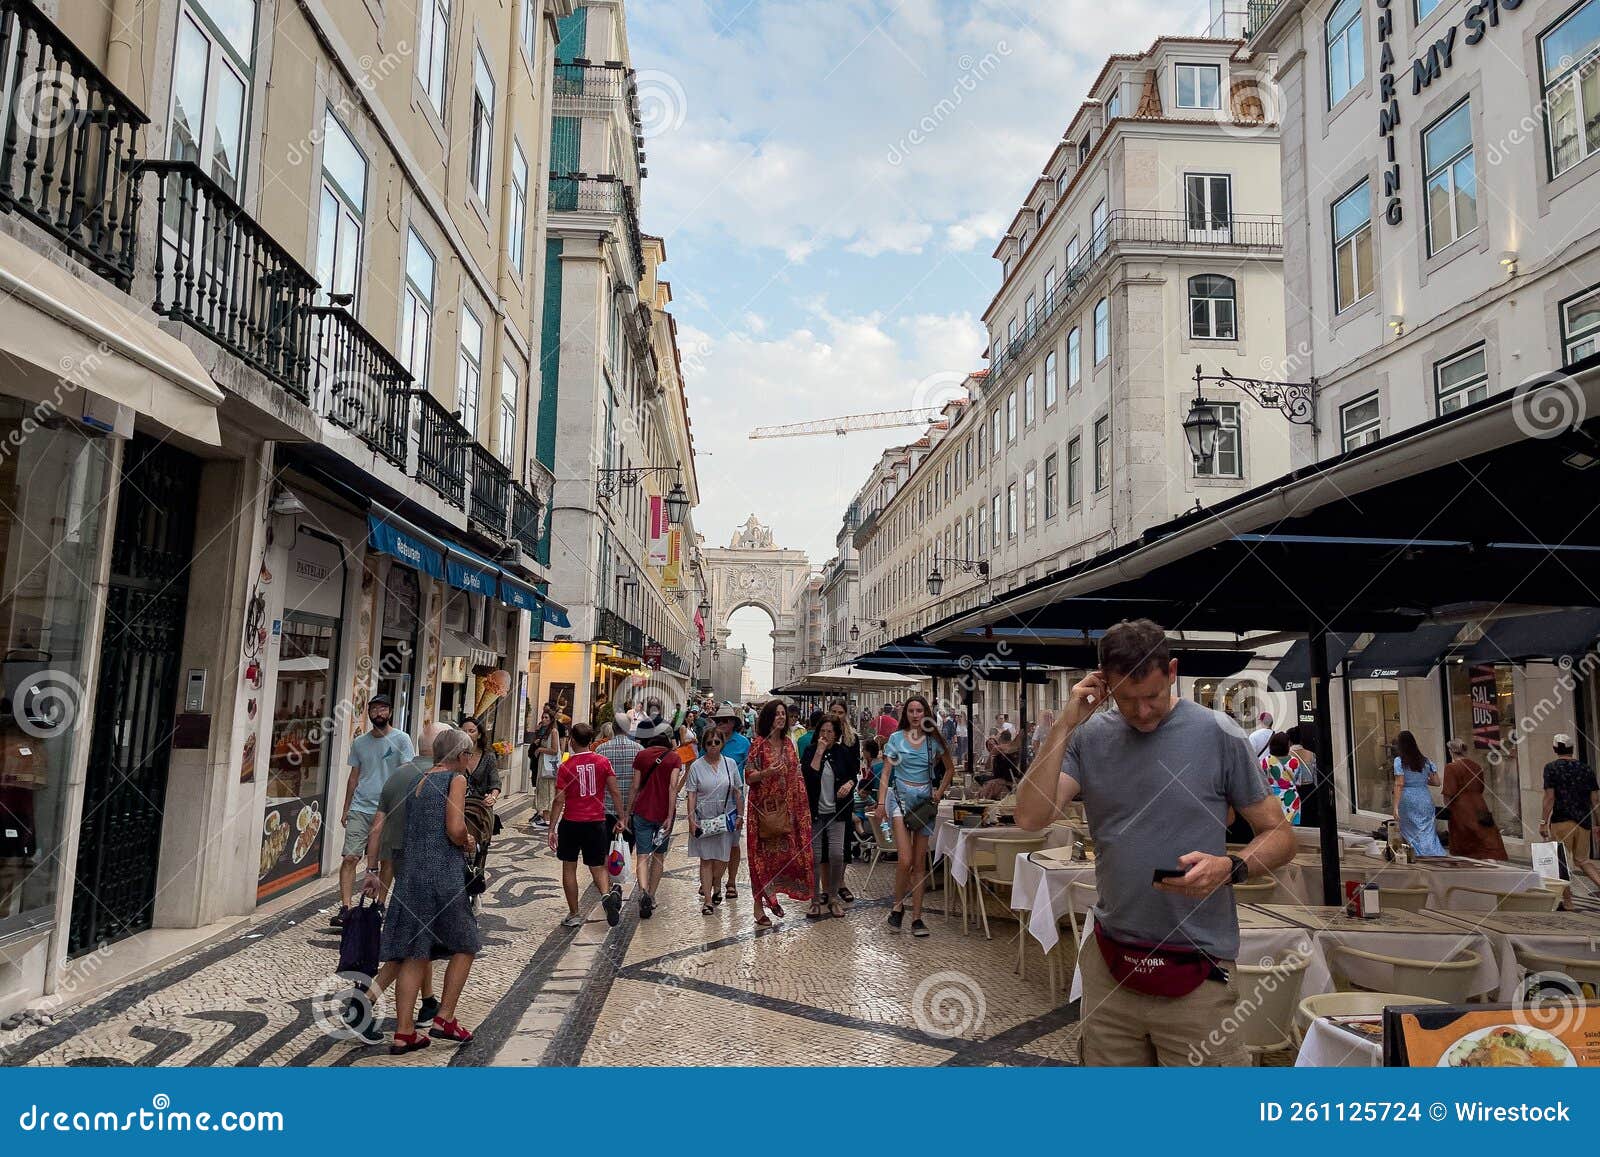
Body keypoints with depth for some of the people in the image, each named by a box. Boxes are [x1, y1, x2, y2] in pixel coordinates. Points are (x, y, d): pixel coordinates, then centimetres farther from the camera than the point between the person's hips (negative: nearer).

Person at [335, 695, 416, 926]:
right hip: (359, 809, 3)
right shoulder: (359, 742, 10)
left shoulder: (401, 739, -2)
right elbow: (354, 777, 17)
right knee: (350, 858, -7)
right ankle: (345, 909, -6)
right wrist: (346, 809, 16)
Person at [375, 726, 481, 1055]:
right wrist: (469, 844, 1)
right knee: (465, 946, 13)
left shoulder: (417, 781, 15)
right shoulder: (456, 779, -6)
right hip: (443, 874, -6)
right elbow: (455, 829, -17)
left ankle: (404, 1033, 13)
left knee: (414, 954, 11)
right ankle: (444, 1019, 13)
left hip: (410, 874, 6)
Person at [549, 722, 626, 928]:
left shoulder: (566, 766, -7)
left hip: (571, 823, -2)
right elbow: (615, 792, -2)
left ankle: (574, 915, 15)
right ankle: (607, 894, -19)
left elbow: (559, 800, -9)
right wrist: (620, 818, 7)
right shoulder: (603, 762, 0)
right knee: (597, 868, 10)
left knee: (569, 868, 13)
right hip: (596, 822, 2)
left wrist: (552, 829, -5)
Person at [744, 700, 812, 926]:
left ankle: (772, 896, 23)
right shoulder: (758, 743, -7)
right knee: (763, 854, -1)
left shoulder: (788, 743, 9)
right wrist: (766, 773, -27)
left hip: (786, 807, 5)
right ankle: (759, 905, 6)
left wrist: (801, 804, 10)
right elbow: (748, 776, -9)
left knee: (786, 852, 5)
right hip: (764, 806, -5)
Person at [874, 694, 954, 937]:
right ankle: (897, 906, 9)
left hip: (925, 800, 2)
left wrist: (940, 792, 5)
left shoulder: (934, 740, 5)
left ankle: (916, 917, 11)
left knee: (919, 863, 5)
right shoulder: (896, 738, 0)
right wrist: (881, 804, -9)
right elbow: (886, 773, -1)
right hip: (900, 798, -2)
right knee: (905, 860, -14)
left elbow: (950, 768, 18)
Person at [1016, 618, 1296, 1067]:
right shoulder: (1088, 737, -1)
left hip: (1196, 973, -2)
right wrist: (1064, 725, -14)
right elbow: (1030, 818, -11)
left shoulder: (1218, 735, -7)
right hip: (1109, 966, 3)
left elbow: (1280, 835, -1)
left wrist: (1229, 867, -21)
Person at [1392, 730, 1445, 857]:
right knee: (1428, 833, 5)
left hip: (1408, 799, -4)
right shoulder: (1426, 760, 7)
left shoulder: (1399, 761, -6)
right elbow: (1436, 782, 7)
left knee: (1411, 832, 9)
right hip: (1425, 798, 4)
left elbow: (1399, 784, -13)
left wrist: (1396, 806, -13)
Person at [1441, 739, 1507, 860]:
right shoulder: (1476, 766, 7)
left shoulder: (1451, 768, -12)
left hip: (1461, 812, -5)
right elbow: (1480, 789, 18)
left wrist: (1446, 809, 0)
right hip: (1480, 808, 5)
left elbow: (1449, 794, -14)